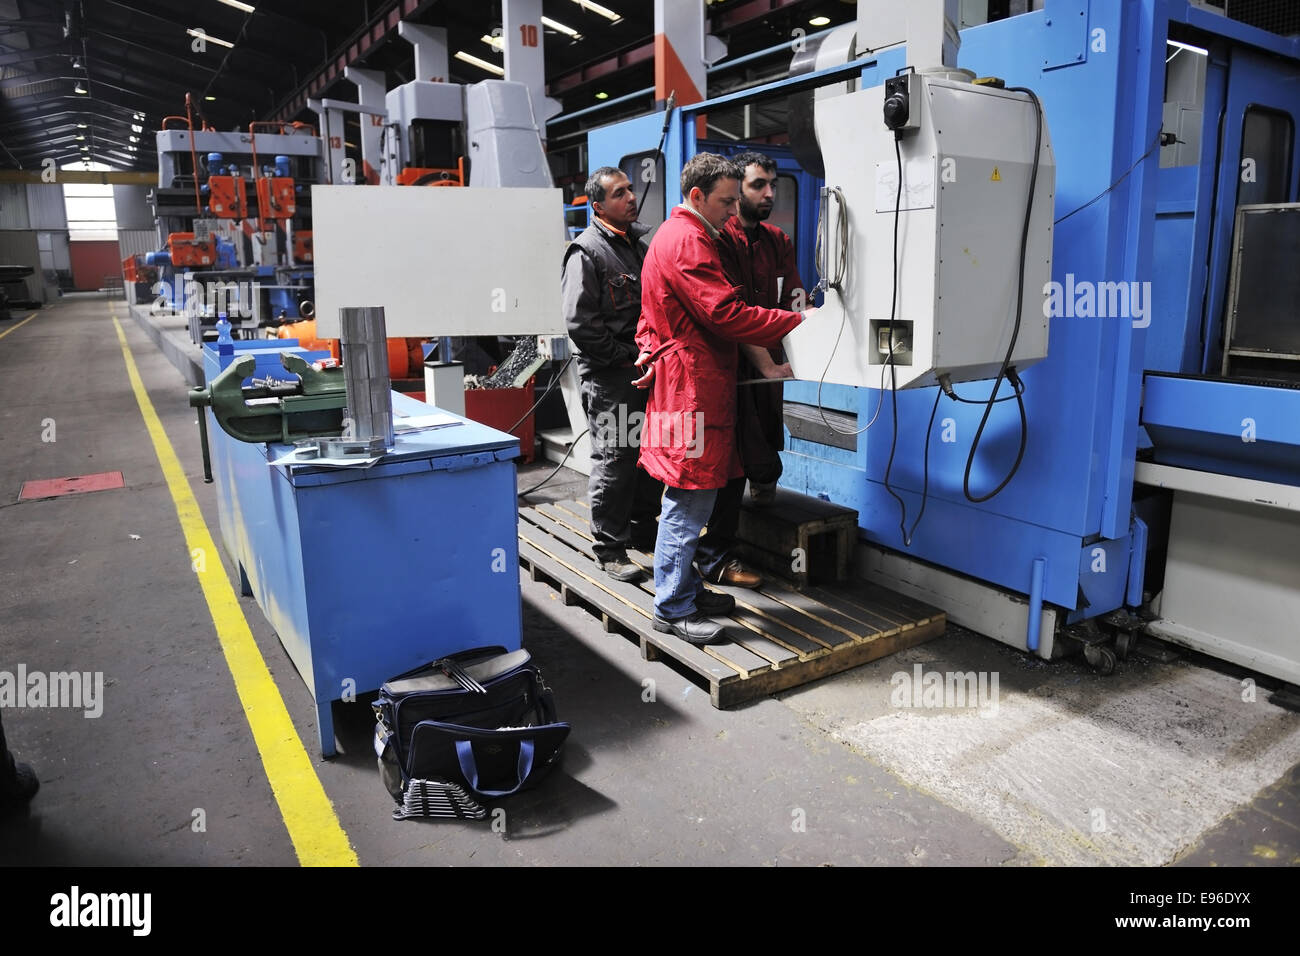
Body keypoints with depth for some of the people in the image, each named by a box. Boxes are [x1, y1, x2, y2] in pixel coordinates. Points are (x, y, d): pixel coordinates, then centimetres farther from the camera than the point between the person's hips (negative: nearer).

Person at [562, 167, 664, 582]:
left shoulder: (640, 243, 16)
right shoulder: (587, 252, -9)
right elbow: (580, 322, -15)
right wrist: (627, 356, -14)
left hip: (646, 369, 8)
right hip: (609, 376, -8)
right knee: (615, 460, -3)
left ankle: (644, 532, 29)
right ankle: (610, 549, 8)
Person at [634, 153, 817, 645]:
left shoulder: (679, 236, 23)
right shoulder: (687, 243, -13)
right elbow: (727, 314, -21)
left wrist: (654, 354, 12)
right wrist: (797, 321, -16)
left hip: (691, 380, 11)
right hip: (692, 387, -11)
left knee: (689, 500, 14)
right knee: (688, 501, -6)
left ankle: (684, 588, 24)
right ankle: (672, 609, 2)